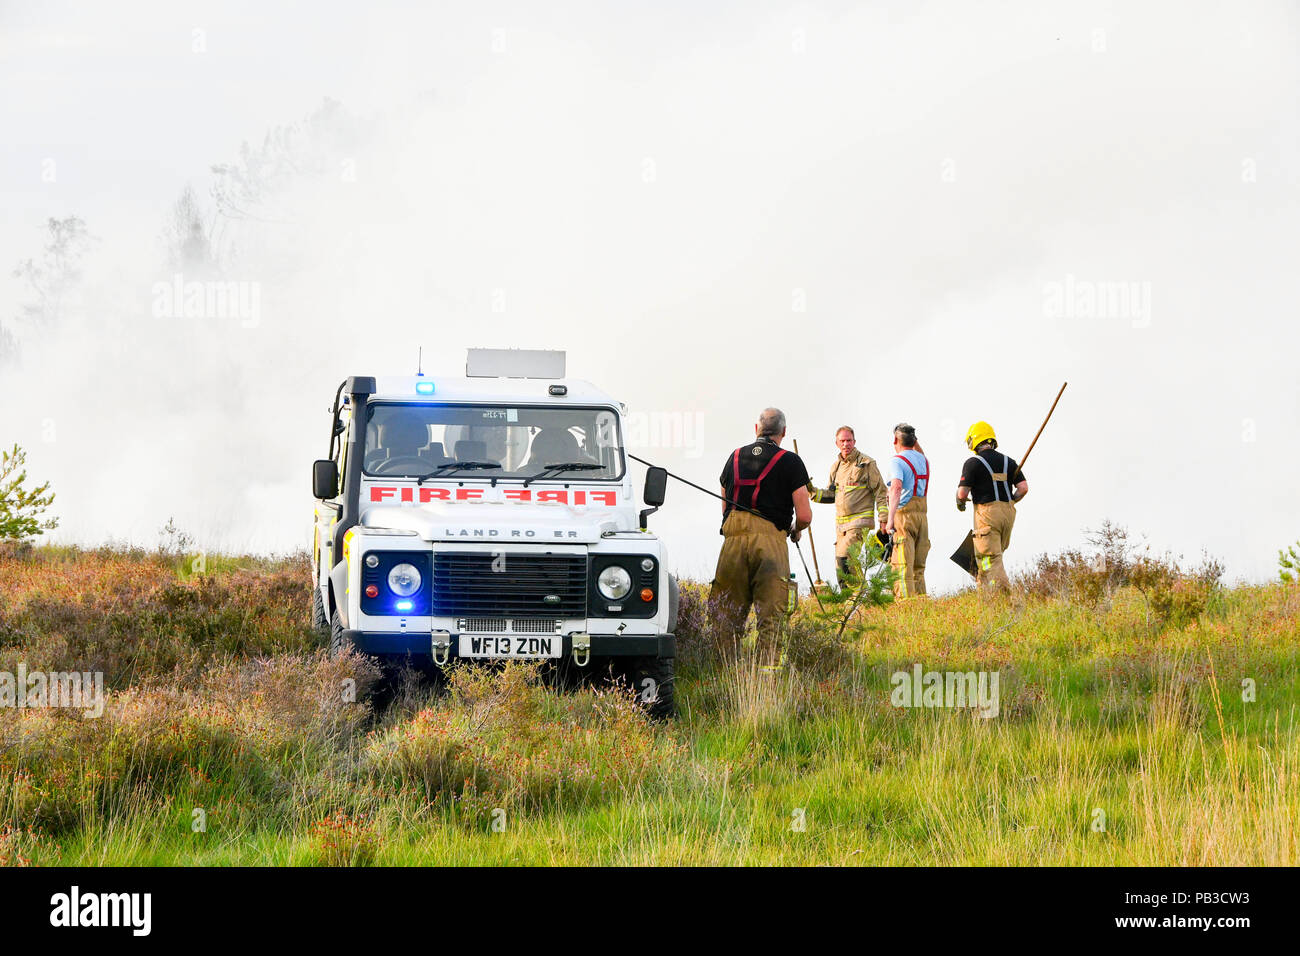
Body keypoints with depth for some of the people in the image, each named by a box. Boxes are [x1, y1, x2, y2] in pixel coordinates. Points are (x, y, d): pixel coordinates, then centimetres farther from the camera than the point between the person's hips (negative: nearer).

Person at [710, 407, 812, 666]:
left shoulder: (735, 457, 15)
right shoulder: (790, 462, 2)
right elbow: (804, 515, -2)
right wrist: (796, 530, 19)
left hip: (733, 538, 3)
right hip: (770, 540, -3)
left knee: (728, 615, 8)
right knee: (770, 614, 0)